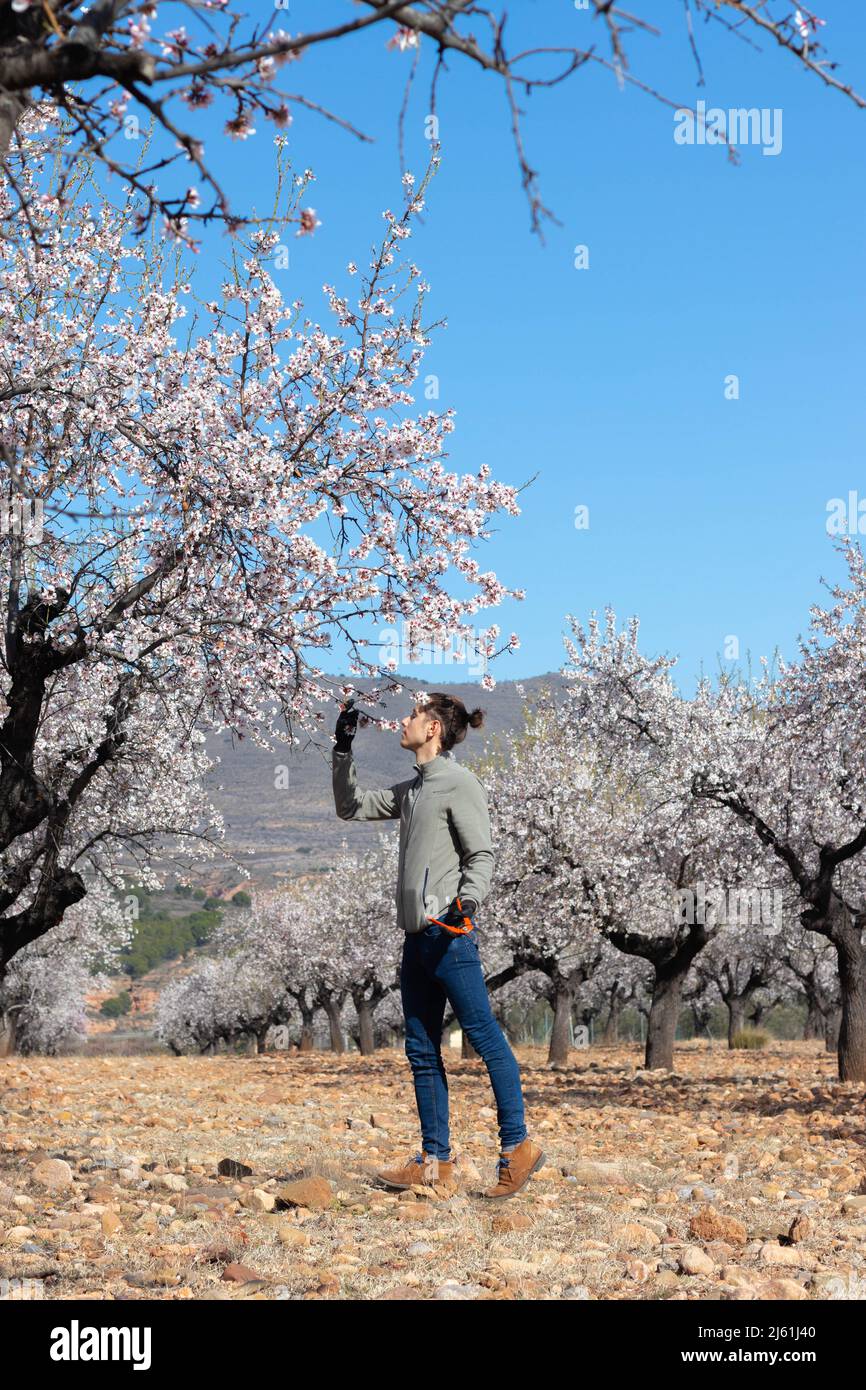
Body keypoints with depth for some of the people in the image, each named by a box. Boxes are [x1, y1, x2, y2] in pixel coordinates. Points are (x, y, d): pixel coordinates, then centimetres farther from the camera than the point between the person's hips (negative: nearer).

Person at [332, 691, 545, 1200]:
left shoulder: (460, 784, -5)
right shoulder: (411, 789, 19)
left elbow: (482, 855, -10)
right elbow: (351, 808, 30)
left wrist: (468, 901, -26)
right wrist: (343, 750, 23)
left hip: (449, 934, -9)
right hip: (417, 937, 9)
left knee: (485, 1036, -6)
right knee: (422, 1051, 8)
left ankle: (517, 1146, 0)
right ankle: (436, 1162, 12)